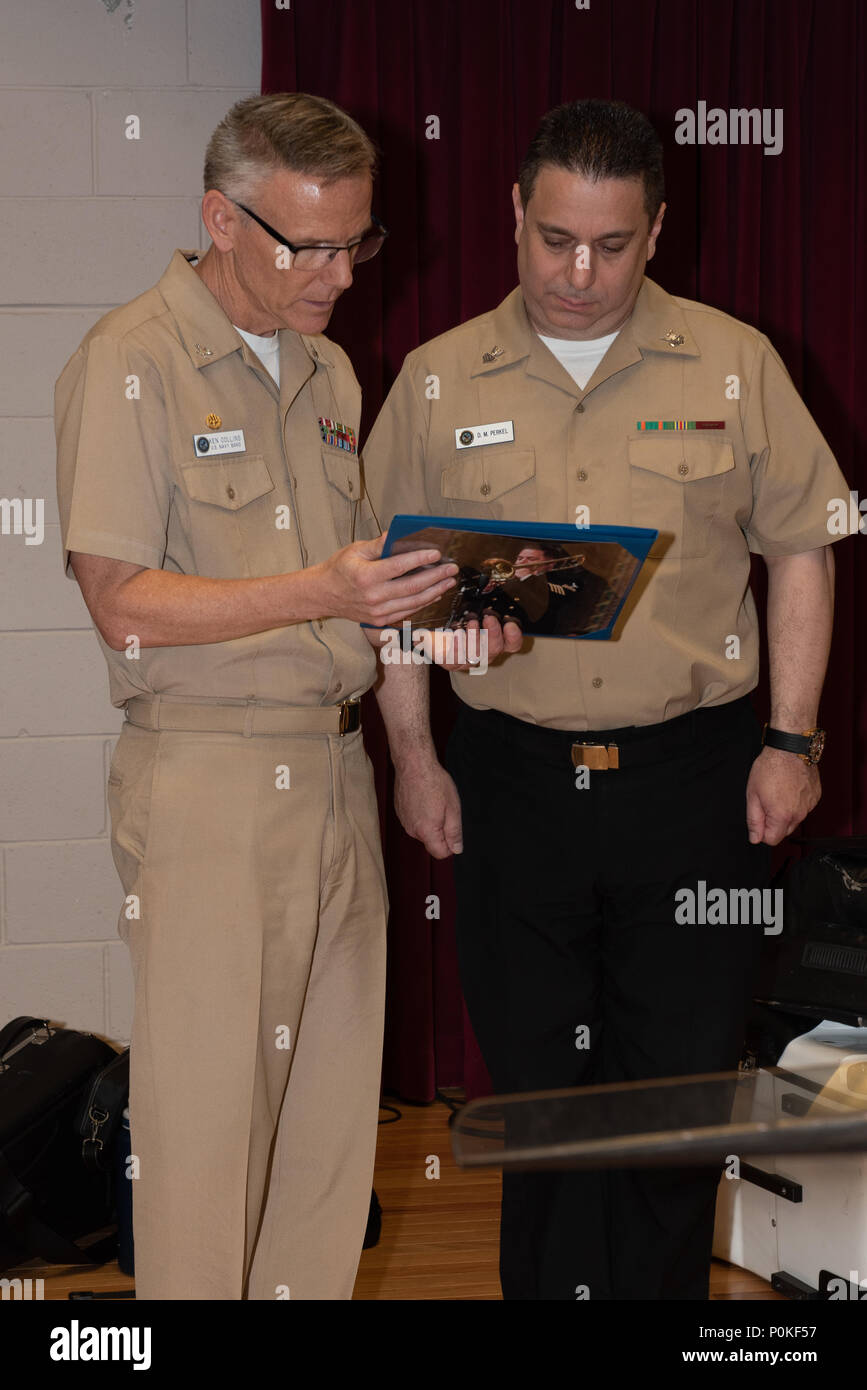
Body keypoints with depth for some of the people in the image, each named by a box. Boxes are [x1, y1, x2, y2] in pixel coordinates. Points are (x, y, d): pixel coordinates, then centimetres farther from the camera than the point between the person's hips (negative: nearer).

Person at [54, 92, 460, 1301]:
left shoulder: (327, 370, 17)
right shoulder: (129, 362, -7)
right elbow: (126, 605, -14)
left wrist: (431, 606, 3)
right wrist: (325, 591, -23)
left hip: (336, 769, 7)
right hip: (207, 781, -7)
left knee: (333, 1099, 9)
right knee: (207, 1110, -1)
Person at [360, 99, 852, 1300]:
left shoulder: (735, 365, 2)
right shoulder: (438, 380, 4)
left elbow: (802, 549, 5)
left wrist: (792, 740, -1)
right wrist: (412, 754, 3)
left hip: (691, 774, -1)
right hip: (513, 780, 1)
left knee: (683, 1087, 4)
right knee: (534, 1086, 10)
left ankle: (662, 1291, 20)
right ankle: (547, 1289, 24)